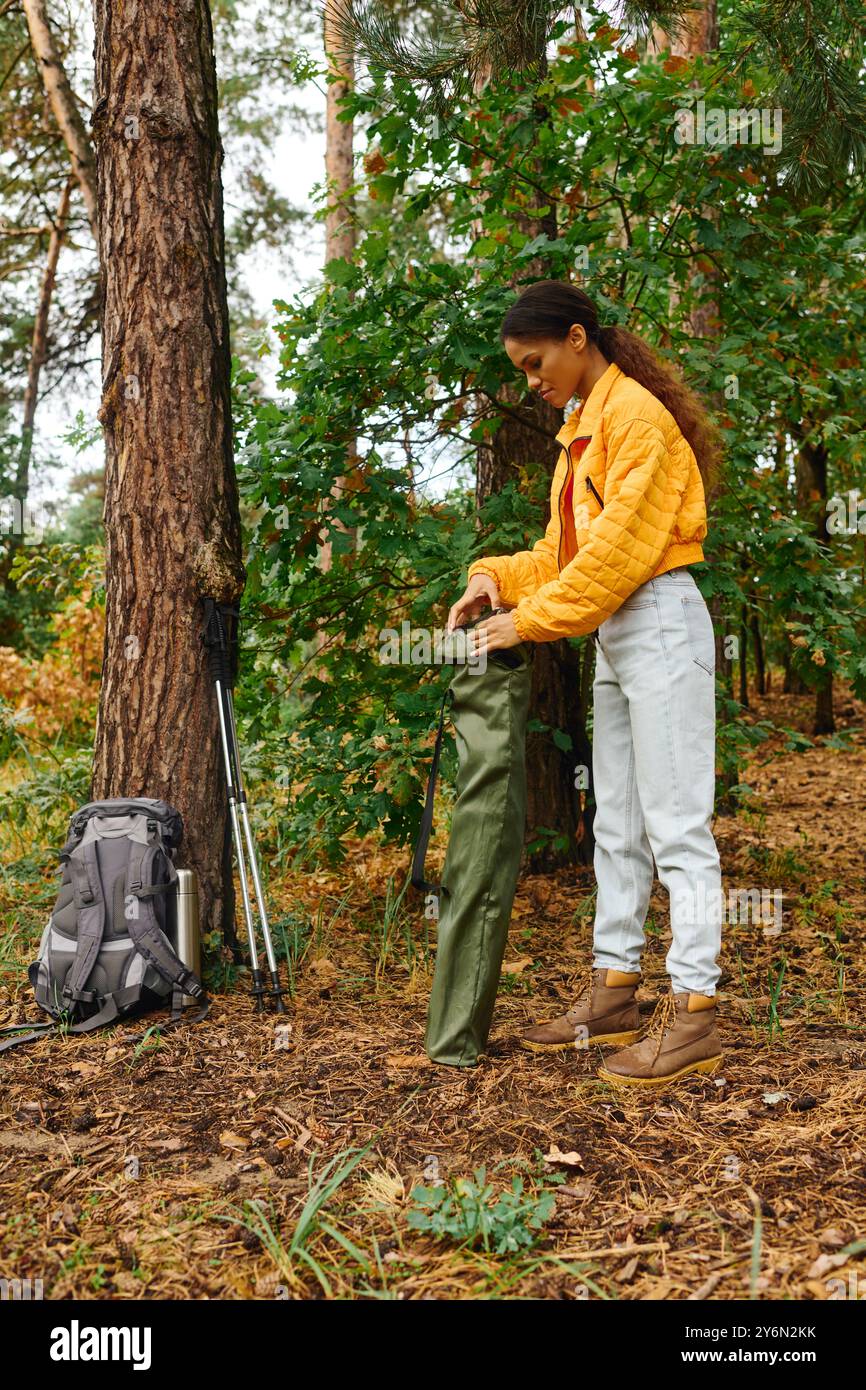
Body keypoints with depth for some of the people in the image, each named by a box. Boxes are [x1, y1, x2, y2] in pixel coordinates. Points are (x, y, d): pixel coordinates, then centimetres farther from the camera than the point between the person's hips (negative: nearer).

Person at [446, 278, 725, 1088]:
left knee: (675, 826, -8)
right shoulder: (583, 427, 18)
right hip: (613, 634, 10)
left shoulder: (636, 415, -11)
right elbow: (565, 546, 17)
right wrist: (498, 579, 0)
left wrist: (532, 620, -16)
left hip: (659, 625, -10)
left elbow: (618, 546, -19)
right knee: (616, 827, 12)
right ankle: (612, 995, 19)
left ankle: (693, 1014, -3)